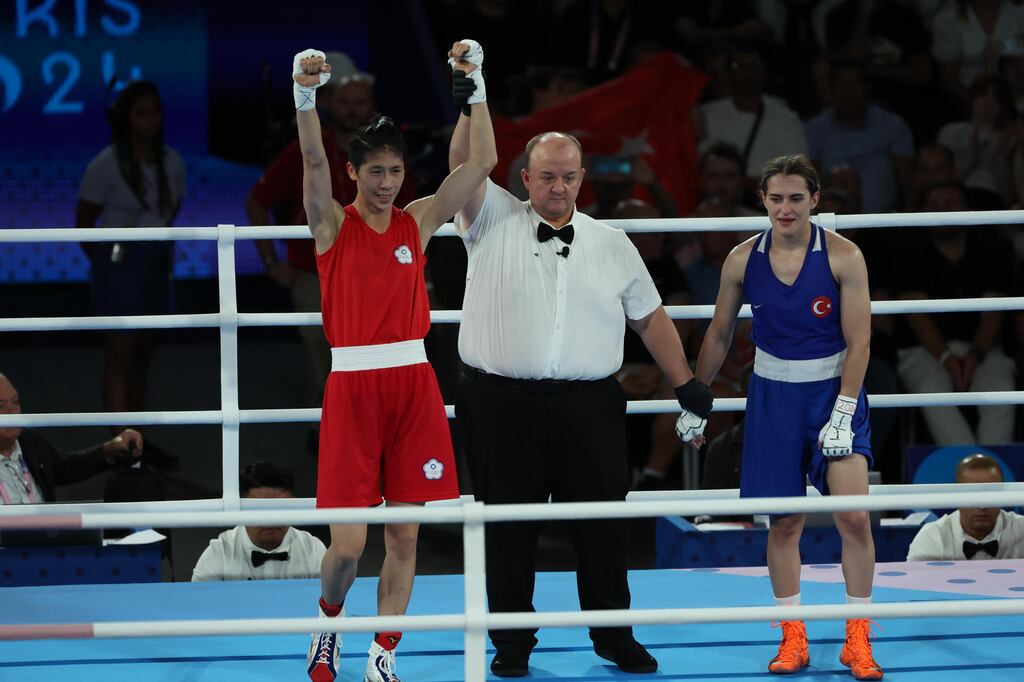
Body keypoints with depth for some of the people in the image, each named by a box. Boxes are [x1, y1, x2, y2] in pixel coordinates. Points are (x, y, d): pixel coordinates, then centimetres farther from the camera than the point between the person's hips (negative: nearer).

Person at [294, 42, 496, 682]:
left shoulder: (418, 222, 8)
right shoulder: (333, 224, 1)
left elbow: (482, 162, 3)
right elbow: (314, 161, -17)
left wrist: (475, 84, -6)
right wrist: (306, 94, -32)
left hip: (413, 383, 3)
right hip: (352, 384, -3)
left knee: (404, 534, 3)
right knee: (348, 540, -5)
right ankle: (329, 619, 25)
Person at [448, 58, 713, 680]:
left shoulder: (612, 245, 12)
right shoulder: (495, 223, 5)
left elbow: (651, 318, 16)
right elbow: (466, 164, -9)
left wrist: (688, 387, 12)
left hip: (589, 406, 2)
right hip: (502, 406, -2)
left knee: (602, 523, 4)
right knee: (509, 527, 3)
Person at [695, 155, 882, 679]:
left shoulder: (843, 257, -11)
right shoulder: (743, 260, -3)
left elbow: (858, 342, -11)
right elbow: (719, 334, 9)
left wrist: (841, 414, -16)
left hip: (834, 390, -2)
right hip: (773, 394, 2)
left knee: (854, 516, -10)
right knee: (784, 521, 4)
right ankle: (793, 639, 15)